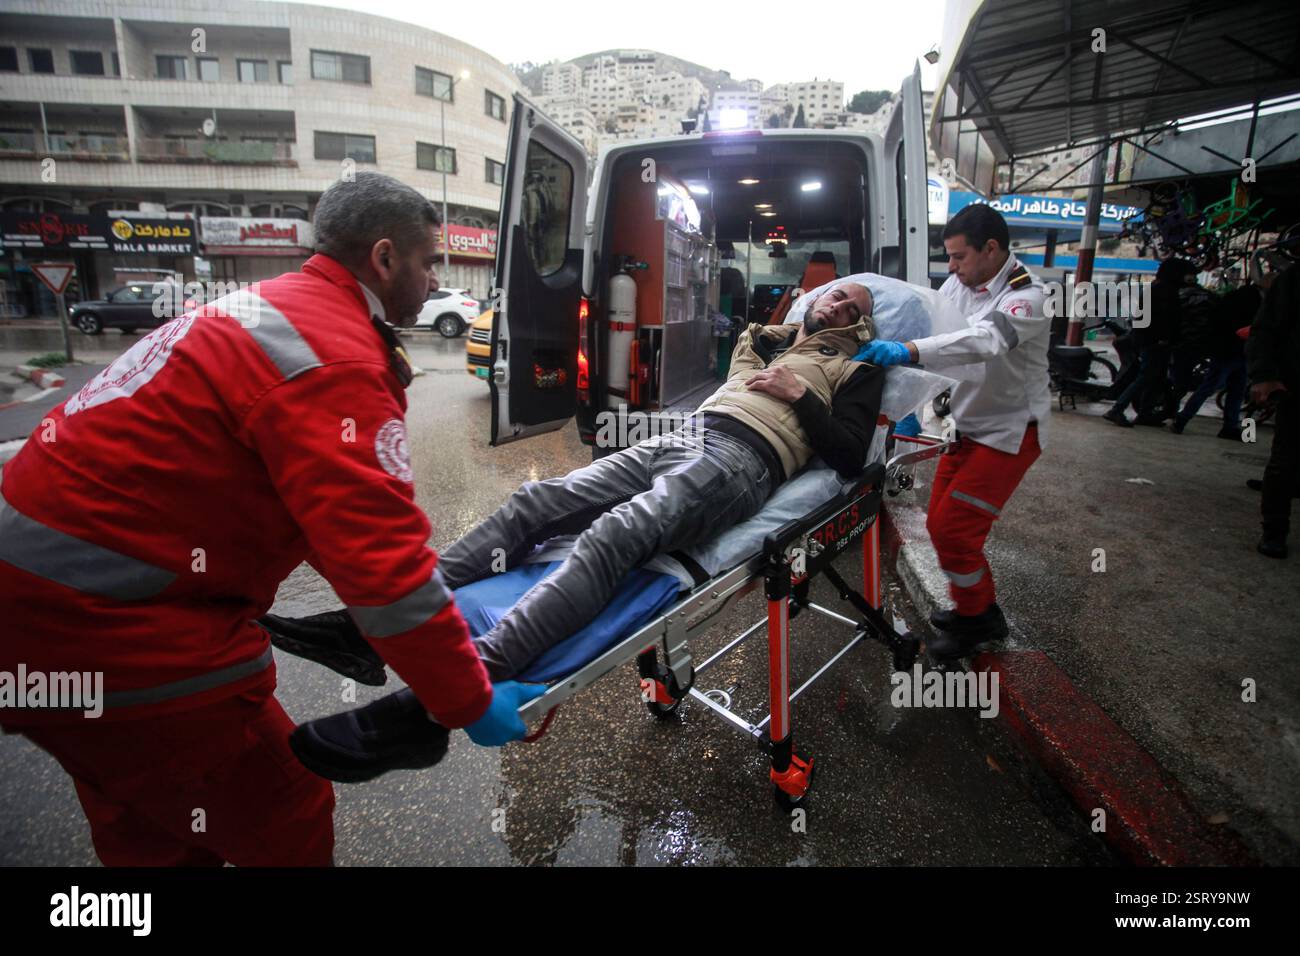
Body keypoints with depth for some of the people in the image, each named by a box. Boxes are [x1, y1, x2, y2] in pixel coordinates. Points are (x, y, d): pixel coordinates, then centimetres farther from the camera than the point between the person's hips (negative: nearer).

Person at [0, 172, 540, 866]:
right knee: (286, 828, 5)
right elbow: (383, 562, -25)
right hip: (105, 632, -10)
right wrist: (471, 705, -14)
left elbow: (331, 507, 17)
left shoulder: (268, 307, 11)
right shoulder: (336, 359, -21)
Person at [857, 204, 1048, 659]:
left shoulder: (1027, 296, -21)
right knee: (941, 523, 11)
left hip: (1008, 431, -7)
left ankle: (977, 618, 14)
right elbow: (927, 320, 2)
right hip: (967, 424, 7)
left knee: (954, 528, -10)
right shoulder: (960, 282, 1)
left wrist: (907, 350, -51)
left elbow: (984, 339, -39)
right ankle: (974, 607, 32)